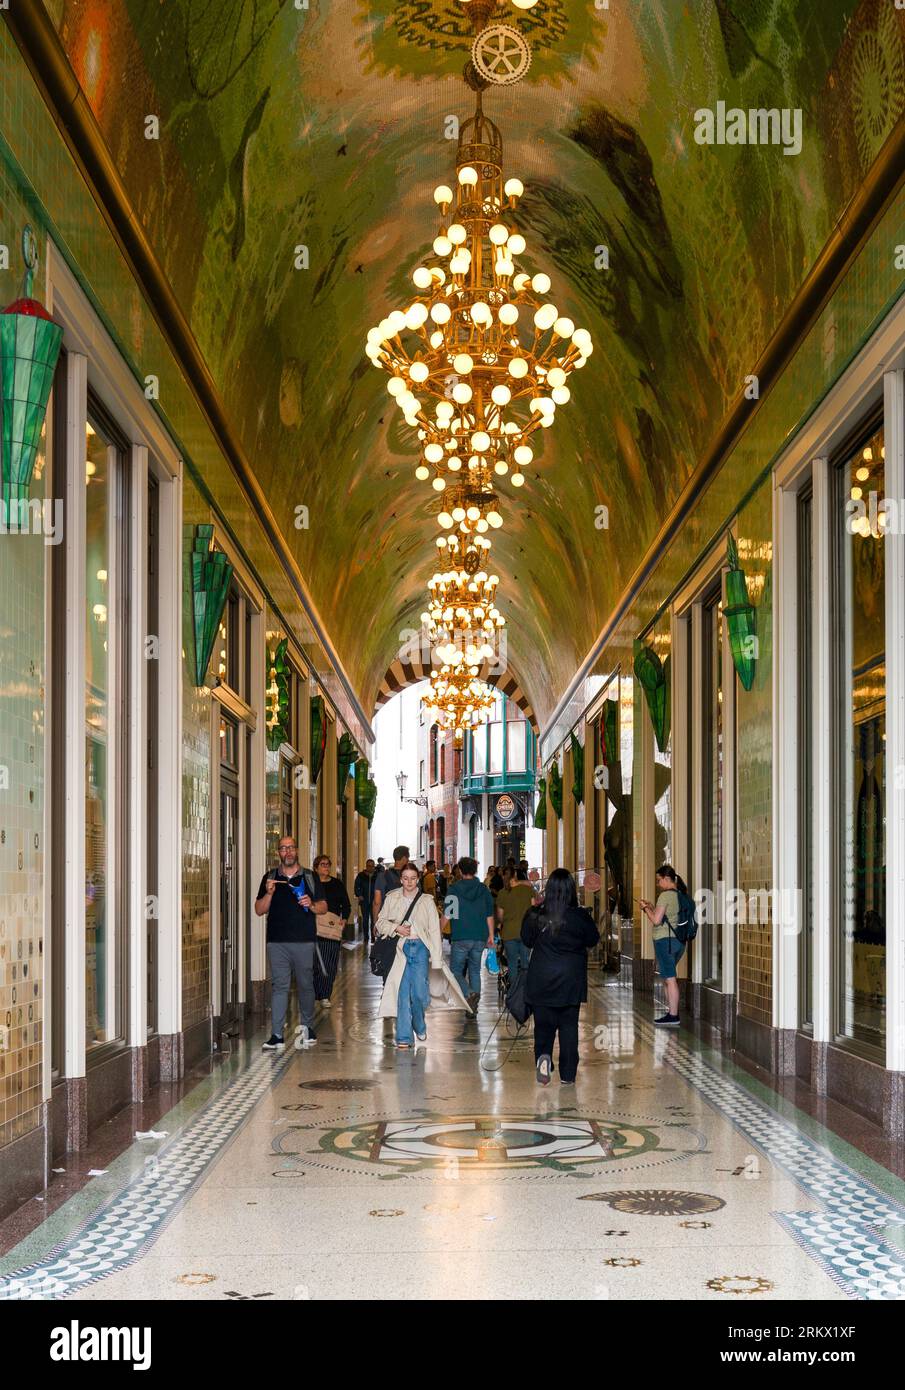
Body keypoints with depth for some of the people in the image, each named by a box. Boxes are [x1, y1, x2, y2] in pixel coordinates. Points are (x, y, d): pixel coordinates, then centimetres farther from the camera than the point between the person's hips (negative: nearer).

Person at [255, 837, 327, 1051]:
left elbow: (323, 906, 10)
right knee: (280, 986, -4)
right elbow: (259, 910, 8)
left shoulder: (309, 877, 9)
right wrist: (269, 893, -10)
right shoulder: (270, 878, 10)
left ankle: (307, 1028, 23)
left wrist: (311, 905, -11)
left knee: (305, 985, 7)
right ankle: (276, 1035, -6)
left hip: (304, 940, 0)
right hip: (277, 941, 0)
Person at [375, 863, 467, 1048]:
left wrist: (436, 959, -5)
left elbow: (434, 930, 1)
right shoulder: (392, 899, 6)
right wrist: (396, 928, -10)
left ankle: (419, 1026, 24)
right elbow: (380, 923, 10)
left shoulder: (427, 901, 3)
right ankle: (404, 1038, -1)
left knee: (419, 993, -6)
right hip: (400, 949, 0)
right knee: (403, 994, -5)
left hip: (420, 949, 0)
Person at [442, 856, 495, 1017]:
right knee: (475, 971, 15)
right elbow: (490, 915, 7)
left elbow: (447, 915, -6)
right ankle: (473, 1006, 9)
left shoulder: (454, 889, -6)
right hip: (480, 937, 4)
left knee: (456, 970, 4)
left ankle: (469, 994, -22)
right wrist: (491, 936, 16)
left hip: (460, 937, -4)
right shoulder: (484, 889, 5)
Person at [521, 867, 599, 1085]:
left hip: (540, 980, 1)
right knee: (569, 1026, 9)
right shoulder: (580, 917, -12)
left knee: (543, 1023, 11)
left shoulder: (535, 915, -8)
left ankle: (543, 1056, -15)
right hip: (571, 980, -1)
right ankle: (567, 1074, 10)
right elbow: (593, 940, 3)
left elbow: (527, 941, 6)